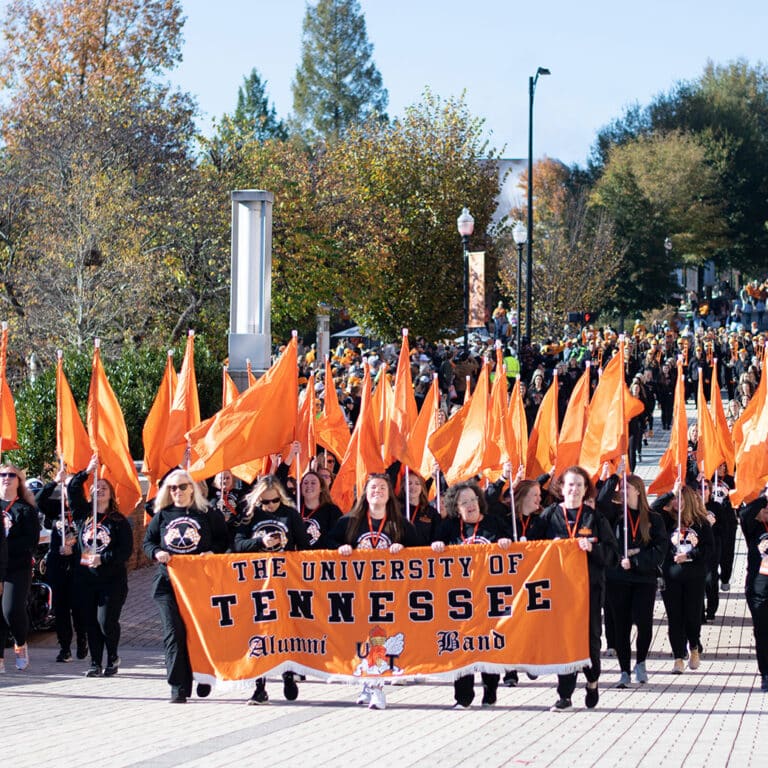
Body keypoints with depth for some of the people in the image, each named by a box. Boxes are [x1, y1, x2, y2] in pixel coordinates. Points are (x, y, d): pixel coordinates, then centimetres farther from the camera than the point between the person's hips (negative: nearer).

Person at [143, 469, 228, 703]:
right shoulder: (162, 516, 12)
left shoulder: (208, 515, 6)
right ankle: (178, 688, -9)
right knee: (174, 633, -8)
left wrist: (212, 552, -13)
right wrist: (156, 553, -5)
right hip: (168, 581, 1)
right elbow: (148, 541, 15)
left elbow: (223, 541, 6)